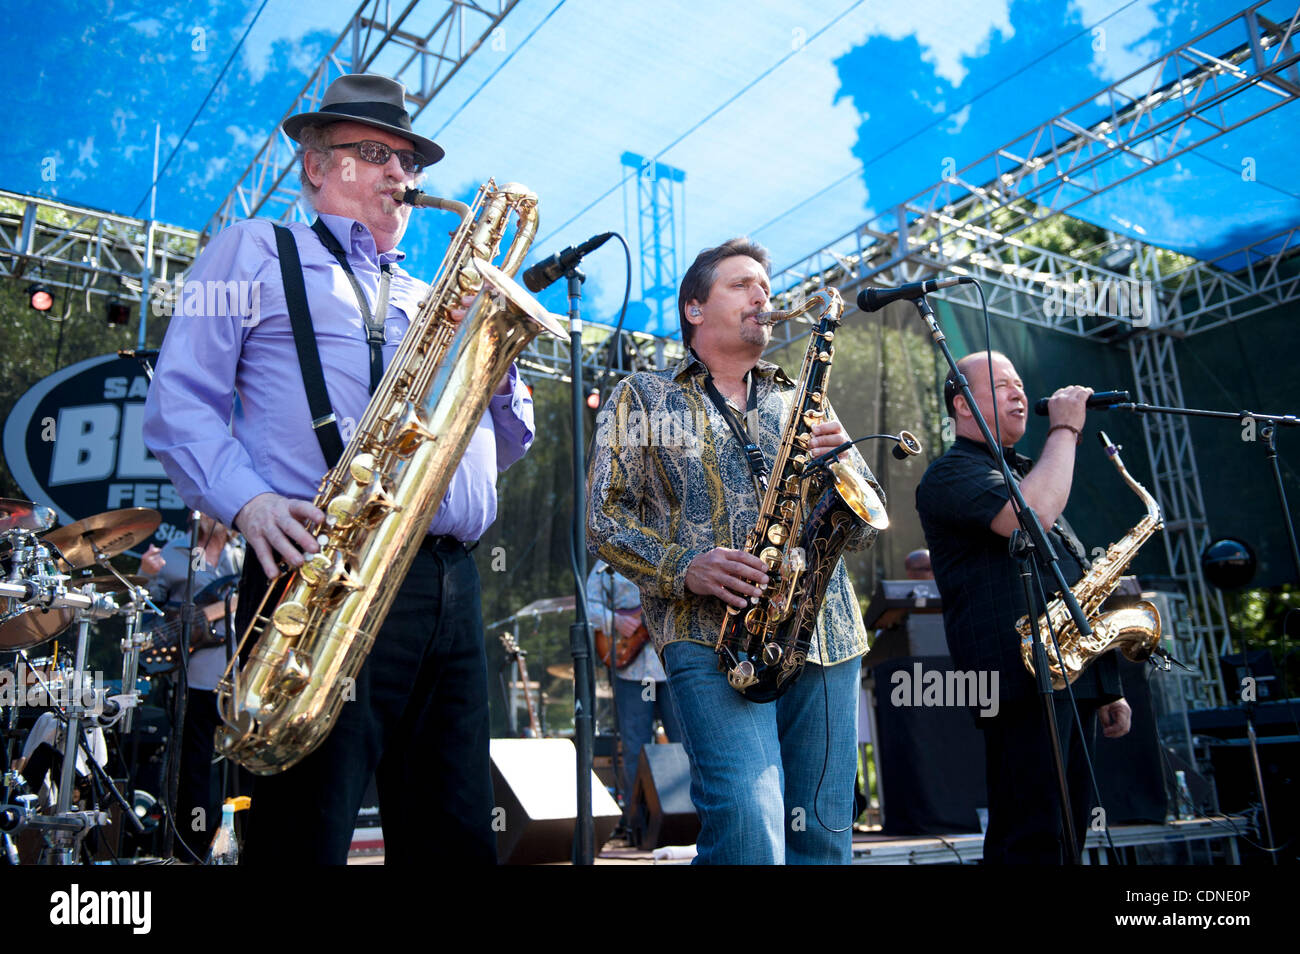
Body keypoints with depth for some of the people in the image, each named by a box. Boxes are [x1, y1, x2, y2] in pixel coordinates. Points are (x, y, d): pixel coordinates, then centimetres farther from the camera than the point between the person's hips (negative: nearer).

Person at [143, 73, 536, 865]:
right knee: (306, 839, -5)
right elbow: (180, 400, 2)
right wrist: (247, 501, -15)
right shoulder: (257, 251, 14)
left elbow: (507, 447, 23)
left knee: (455, 839, 7)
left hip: (451, 584, 6)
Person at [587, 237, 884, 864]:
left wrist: (842, 462, -3)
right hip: (711, 634, -4)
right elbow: (605, 520, 4)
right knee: (750, 832, -20)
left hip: (825, 635, 4)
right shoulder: (640, 398, 12)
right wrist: (683, 568, -13)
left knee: (821, 837, 6)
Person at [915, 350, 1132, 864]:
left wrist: (1108, 688, 23)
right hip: (1025, 681, -9)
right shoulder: (951, 474, -3)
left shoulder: (1025, 474, 27)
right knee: (1031, 840, -12)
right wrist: (1064, 429, -9)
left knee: (1065, 834, 12)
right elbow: (1032, 516, -24)